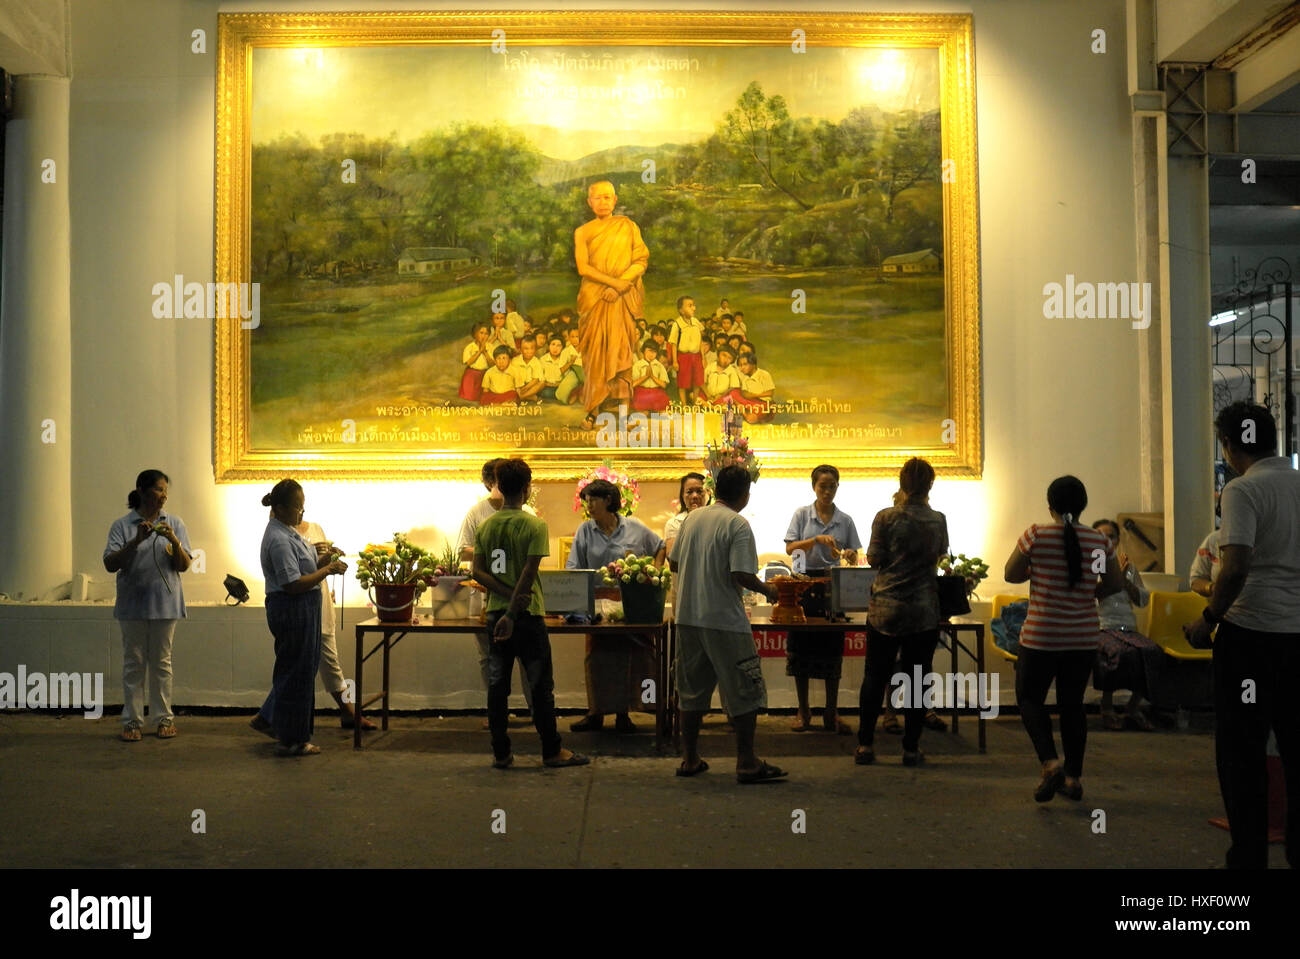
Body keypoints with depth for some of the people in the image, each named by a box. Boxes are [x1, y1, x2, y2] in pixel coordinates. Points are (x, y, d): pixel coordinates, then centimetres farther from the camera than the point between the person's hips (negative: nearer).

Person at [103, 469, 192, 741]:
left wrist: (174, 541, -17)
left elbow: (183, 566, 1)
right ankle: (132, 720, 12)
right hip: (132, 604, -1)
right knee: (133, 663, 5)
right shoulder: (122, 525, 0)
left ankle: (163, 718, 14)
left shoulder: (174, 523, 5)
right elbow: (110, 564, -9)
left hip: (164, 604, 1)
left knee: (161, 663, 7)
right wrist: (136, 541, -21)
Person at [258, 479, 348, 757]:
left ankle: (270, 717, 29)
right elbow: (294, 584, -24)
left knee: (306, 666, 18)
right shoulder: (279, 540, -20)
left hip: (301, 610, 11)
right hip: (292, 611, -11)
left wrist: (321, 561, 5)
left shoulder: (286, 531, 12)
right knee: (297, 672, -2)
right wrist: (328, 570, -17)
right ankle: (291, 740, 8)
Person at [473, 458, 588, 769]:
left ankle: (500, 753, 12)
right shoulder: (535, 526, -10)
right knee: (541, 684, 4)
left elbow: (478, 571, -1)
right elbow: (528, 573, -16)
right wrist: (513, 613, -15)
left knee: (497, 684, 8)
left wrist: (507, 594, -8)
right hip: (527, 614, -4)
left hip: (495, 612, 5)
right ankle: (552, 751, 11)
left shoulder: (485, 526, 5)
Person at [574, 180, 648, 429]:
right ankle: (594, 410, -3)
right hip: (594, 298, 0)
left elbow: (641, 260, 2)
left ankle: (623, 406, -4)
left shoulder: (628, 227, 10)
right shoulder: (582, 232, 9)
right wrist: (612, 281, -14)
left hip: (624, 298, 0)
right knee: (596, 352, -4)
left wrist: (621, 284, -12)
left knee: (621, 350, -4)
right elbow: (583, 267, -2)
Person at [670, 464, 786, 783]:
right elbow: (741, 574, -19)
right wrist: (768, 590, -2)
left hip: (688, 616, 7)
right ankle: (747, 763, 4)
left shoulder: (693, 518, 7)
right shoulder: (738, 525, -12)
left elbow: (674, 563, 12)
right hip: (724, 619, -6)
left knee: (692, 691, 14)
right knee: (746, 692, 3)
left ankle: (690, 759, 20)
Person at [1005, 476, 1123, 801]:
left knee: (1029, 698, 10)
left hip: (1042, 635, -3)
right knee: (1072, 703, 14)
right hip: (1084, 637, 4)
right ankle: (1074, 777, 17)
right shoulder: (1098, 540, -1)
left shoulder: (1036, 535, -10)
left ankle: (1050, 762, -8)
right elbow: (1117, 584, 8)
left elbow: (1011, 575, -1)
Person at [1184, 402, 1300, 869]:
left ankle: (1250, 856, 7)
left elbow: (1236, 568, -22)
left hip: (1252, 632, -6)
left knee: (1241, 750, 3)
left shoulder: (1243, 490, -12)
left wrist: (1208, 621, -10)